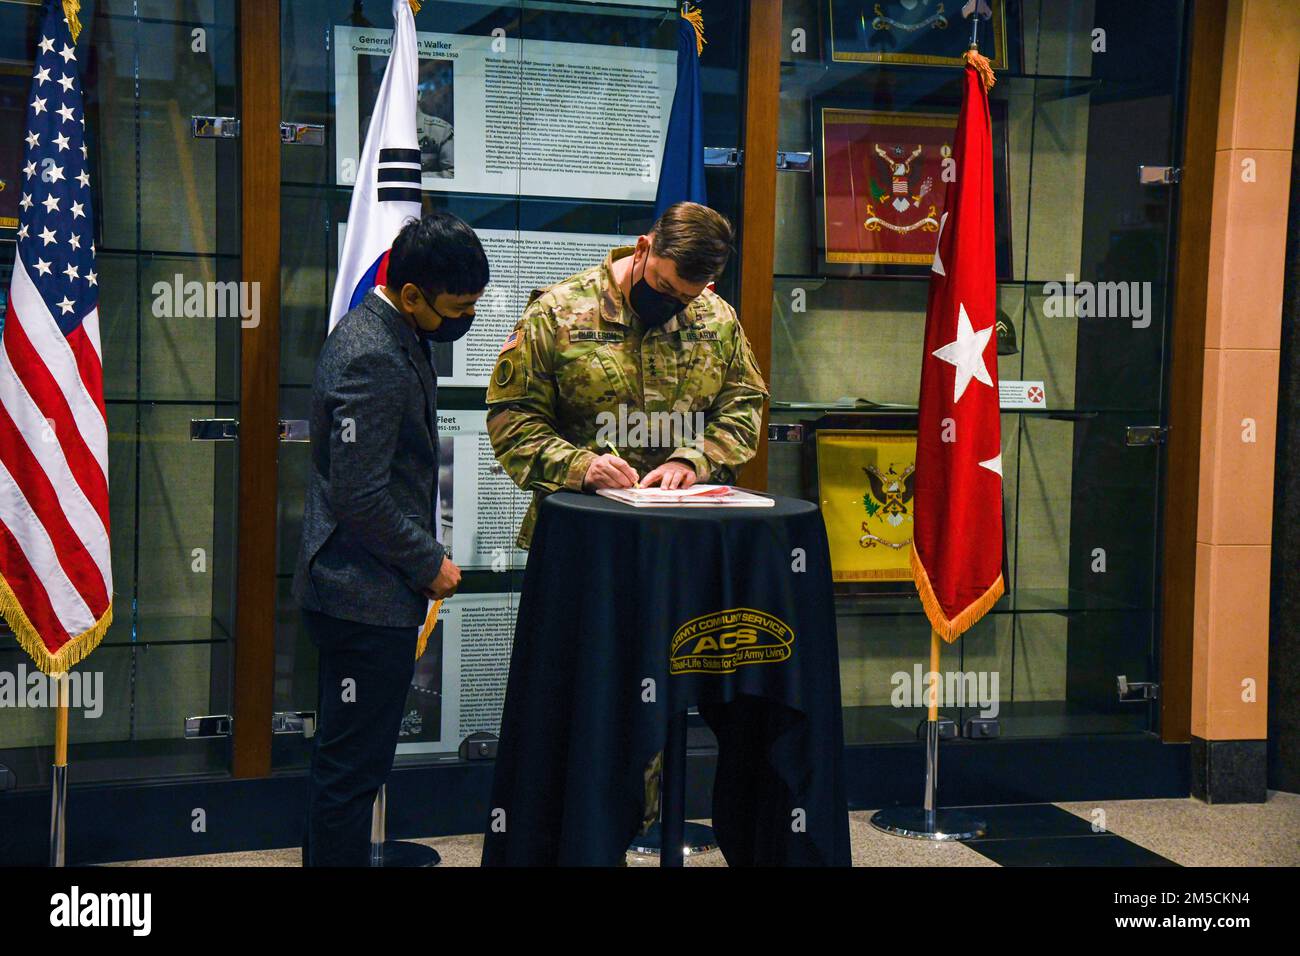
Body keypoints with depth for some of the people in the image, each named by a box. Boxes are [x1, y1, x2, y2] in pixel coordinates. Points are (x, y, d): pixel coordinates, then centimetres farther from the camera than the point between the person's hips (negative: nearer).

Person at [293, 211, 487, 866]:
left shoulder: (392, 332, 9)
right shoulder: (372, 358, -23)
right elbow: (361, 497, -23)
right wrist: (431, 565, -15)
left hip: (348, 591, 11)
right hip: (369, 598, -11)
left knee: (341, 759, 20)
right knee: (353, 768, 0)